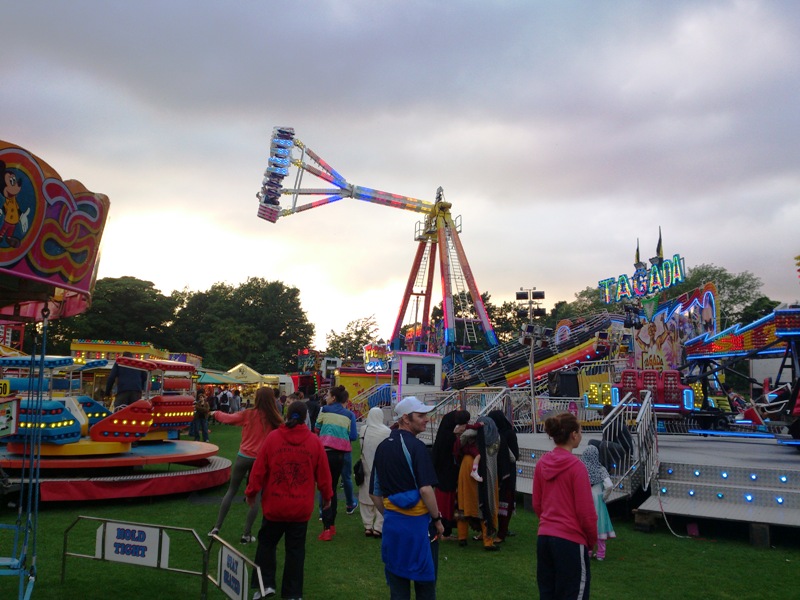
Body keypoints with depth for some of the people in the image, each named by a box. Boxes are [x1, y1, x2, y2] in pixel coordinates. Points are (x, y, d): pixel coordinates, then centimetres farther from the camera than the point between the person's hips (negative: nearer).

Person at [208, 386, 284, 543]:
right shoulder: (275, 420, -10)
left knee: (231, 491, 16)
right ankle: (246, 535, 13)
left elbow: (228, 418, 8)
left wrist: (216, 413, 27)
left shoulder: (248, 414, -7)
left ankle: (216, 528, 16)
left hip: (244, 457, 1)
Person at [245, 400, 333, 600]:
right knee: (295, 549, 11)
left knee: (267, 543, 18)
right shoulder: (314, 441, -6)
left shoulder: (273, 437, -9)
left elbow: (259, 468, -5)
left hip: (275, 503, -1)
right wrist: (327, 495, 16)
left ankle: (265, 584, 12)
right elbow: (323, 473, 1)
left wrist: (252, 492, 9)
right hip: (301, 506, 1)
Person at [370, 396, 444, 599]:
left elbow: (375, 493, 12)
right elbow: (425, 489, -21)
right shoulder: (416, 447, -14)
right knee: (425, 582, 9)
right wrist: (437, 519, -9)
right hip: (418, 521, -6)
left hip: (392, 521, 6)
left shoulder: (383, 447, 8)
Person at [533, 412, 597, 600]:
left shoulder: (541, 464, 3)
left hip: (544, 537, 6)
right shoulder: (576, 466, -15)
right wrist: (592, 540, 3)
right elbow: (586, 511, -12)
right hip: (570, 540, -6)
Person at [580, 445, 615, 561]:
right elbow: (609, 485, -19)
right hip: (597, 502, 1)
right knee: (599, 525, 11)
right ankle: (600, 554, 19)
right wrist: (603, 496, -3)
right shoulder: (600, 470, -9)